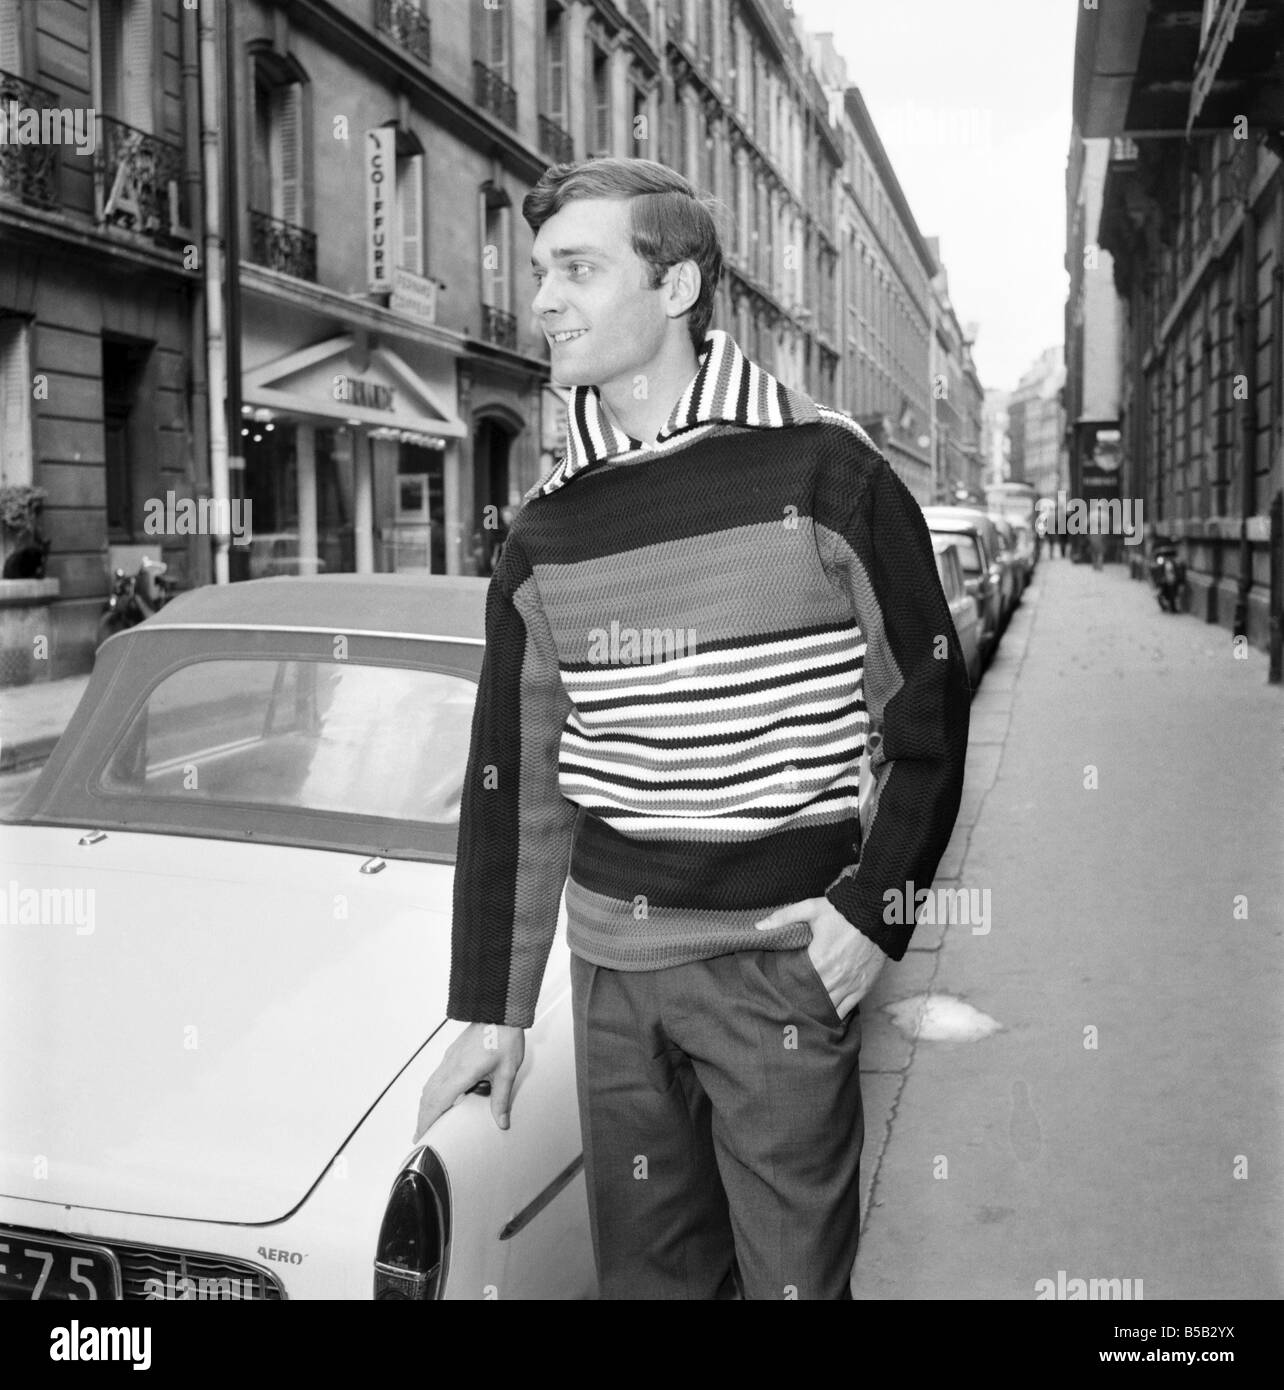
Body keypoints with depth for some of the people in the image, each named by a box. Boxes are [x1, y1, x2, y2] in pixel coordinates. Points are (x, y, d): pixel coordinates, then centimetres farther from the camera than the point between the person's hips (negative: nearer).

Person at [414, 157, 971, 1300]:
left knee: (794, 1271, 4)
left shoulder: (821, 468, -6)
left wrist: (874, 907, -13)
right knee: (644, 1268, 15)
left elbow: (930, 712, -3)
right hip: (613, 954, 4)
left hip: (782, 951, -4)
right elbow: (514, 781, 8)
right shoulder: (546, 529, 5)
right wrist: (490, 1008, 8)